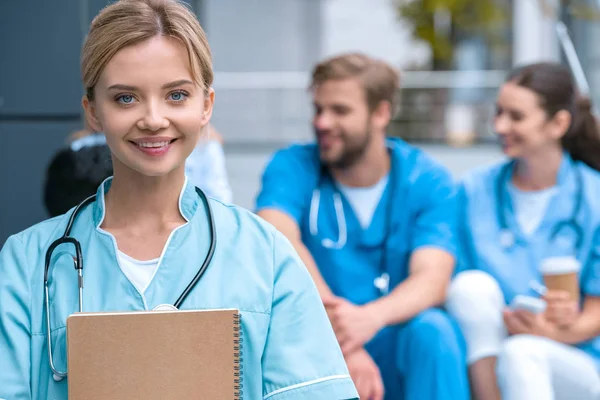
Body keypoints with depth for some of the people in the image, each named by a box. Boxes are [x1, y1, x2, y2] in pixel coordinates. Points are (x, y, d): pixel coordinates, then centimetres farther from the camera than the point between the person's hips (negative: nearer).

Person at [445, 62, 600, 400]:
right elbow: (457, 290, 2)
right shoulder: (474, 191, 6)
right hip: (484, 354, 2)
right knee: (472, 284, -27)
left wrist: (563, 331, -22)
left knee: (522, 352, -35)